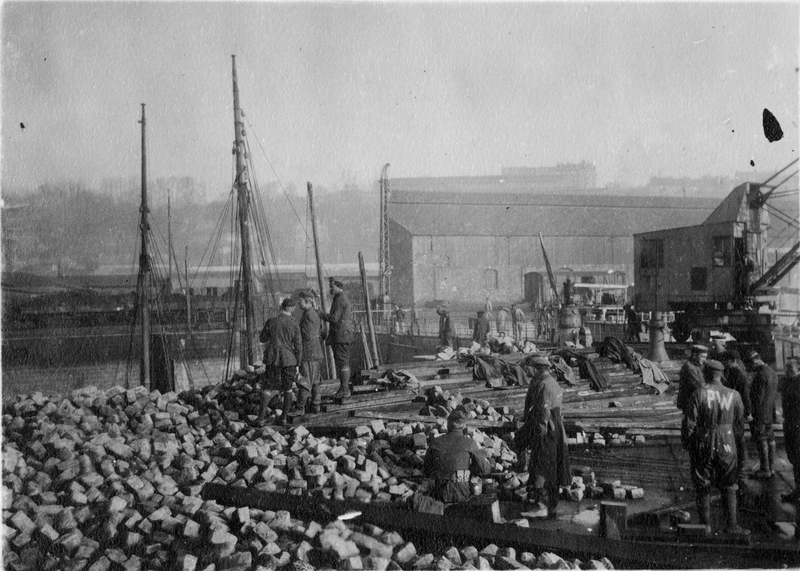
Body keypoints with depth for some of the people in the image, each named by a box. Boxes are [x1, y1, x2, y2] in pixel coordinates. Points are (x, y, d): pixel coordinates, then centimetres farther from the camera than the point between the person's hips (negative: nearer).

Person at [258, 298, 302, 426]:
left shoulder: (271, 321, -5)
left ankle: (262, 416, -3)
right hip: (288, 359, 0)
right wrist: (297, 364, 6)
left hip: (272, 358, 0)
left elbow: (262, 338, 7)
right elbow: (298, 347, -3)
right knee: (287, 388, 14)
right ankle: (284, 417, 15)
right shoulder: (294, 325, -6)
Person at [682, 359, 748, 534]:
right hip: (726, 444, 2)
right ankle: (732, 525, 13)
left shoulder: (699, 394, -12)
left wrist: (687, 444, 2)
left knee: (702, 486, 10)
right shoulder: (733, 395, -3)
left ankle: (706, 524, 15)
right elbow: (740, 423, 8)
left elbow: (690, 423, -11)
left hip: (703, 444, -2)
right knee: (728, 486, 14)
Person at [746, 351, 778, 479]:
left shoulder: (760, 375, -18)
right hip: (770, 413, 9)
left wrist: (756, 417, -15)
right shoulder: (772, 372, 12)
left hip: (761, 413, -9)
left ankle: (765, 470, -1)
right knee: (769, 439, 14)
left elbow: (759, 397, -19)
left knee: (761, 440, -4)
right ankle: (770, 467, 22)